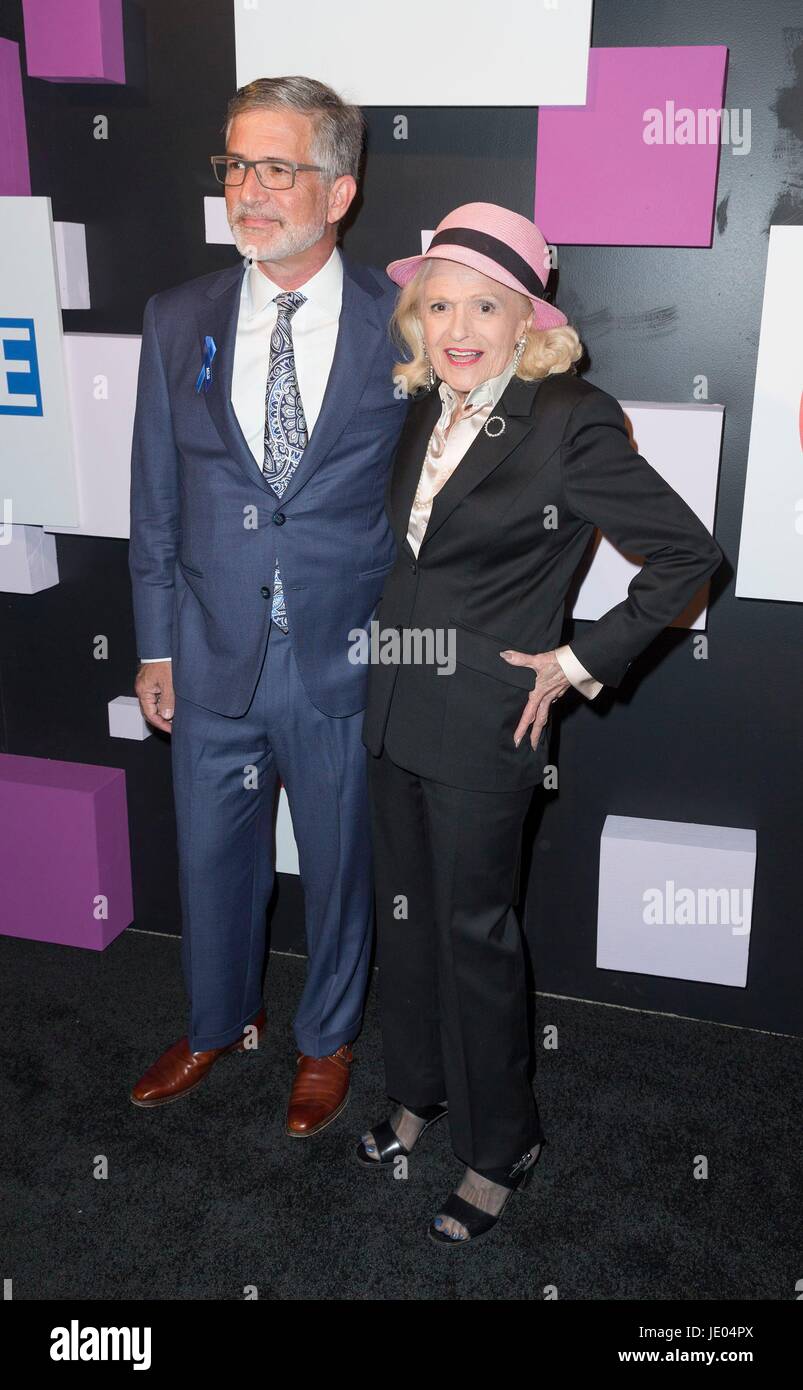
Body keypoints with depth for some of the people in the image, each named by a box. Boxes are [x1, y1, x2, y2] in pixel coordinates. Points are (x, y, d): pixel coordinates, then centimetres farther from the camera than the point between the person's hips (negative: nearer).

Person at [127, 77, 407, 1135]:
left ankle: (328, 1040, 42)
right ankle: (218, 1025, 46)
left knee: (340, 865, 15)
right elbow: (156, 500, 5)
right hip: (214, 656, 3)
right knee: (212, 858, 19)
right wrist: (157, 645, 5)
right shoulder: (177, 321, 1)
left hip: (347, 661, -2)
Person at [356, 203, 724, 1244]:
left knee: (473, 931, 6)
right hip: (394, 712, 7)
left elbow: (688, 554, -12)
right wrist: (388, 642, 11)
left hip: (484, 727, -6)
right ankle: (420, 1090, 41)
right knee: (405, 912, 18)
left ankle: (499, 1147, 28)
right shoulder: (421, 412, 5)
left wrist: (582, 661, -13)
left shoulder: (571, 421, -16)